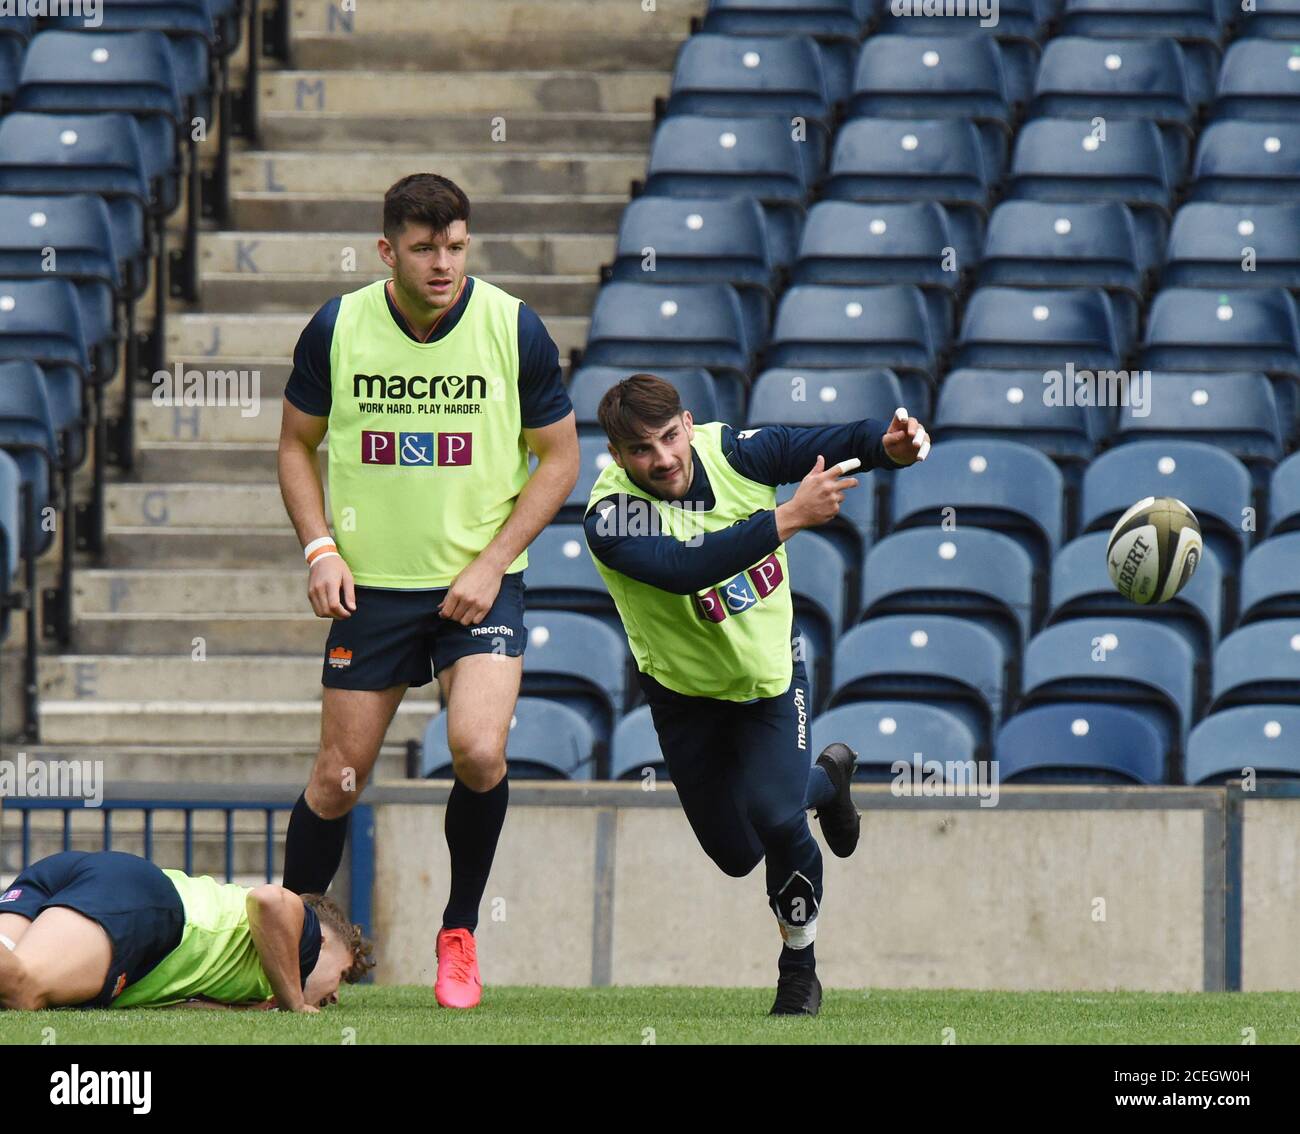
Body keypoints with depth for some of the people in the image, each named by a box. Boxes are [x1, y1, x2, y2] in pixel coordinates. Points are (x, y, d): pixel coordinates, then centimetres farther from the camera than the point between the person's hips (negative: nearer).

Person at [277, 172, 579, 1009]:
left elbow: (559, 457, 1)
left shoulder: (514, 329, -8)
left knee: (480, 753, -20)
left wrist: (493, 563, -9)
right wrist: (320, 548, -6)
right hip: (371, 585, 1)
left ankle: (460, 934, 3)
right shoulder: (337, 330, -5)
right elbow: (298, 444, 8)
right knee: (338, 778, 2)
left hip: (479, 584, -1)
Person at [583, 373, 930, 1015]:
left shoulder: (735, 453, -18)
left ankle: (799, 971, 4)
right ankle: (824, 780, 45)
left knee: (775, 813, -21)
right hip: (685, 690, 0)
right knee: (734, 853, 11)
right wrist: (789, 519, -50)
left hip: (771, 672, 0)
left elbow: (827, 445, -20)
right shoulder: (611, 517, -30)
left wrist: (889, 443, -43)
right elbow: (685, 568, -46)